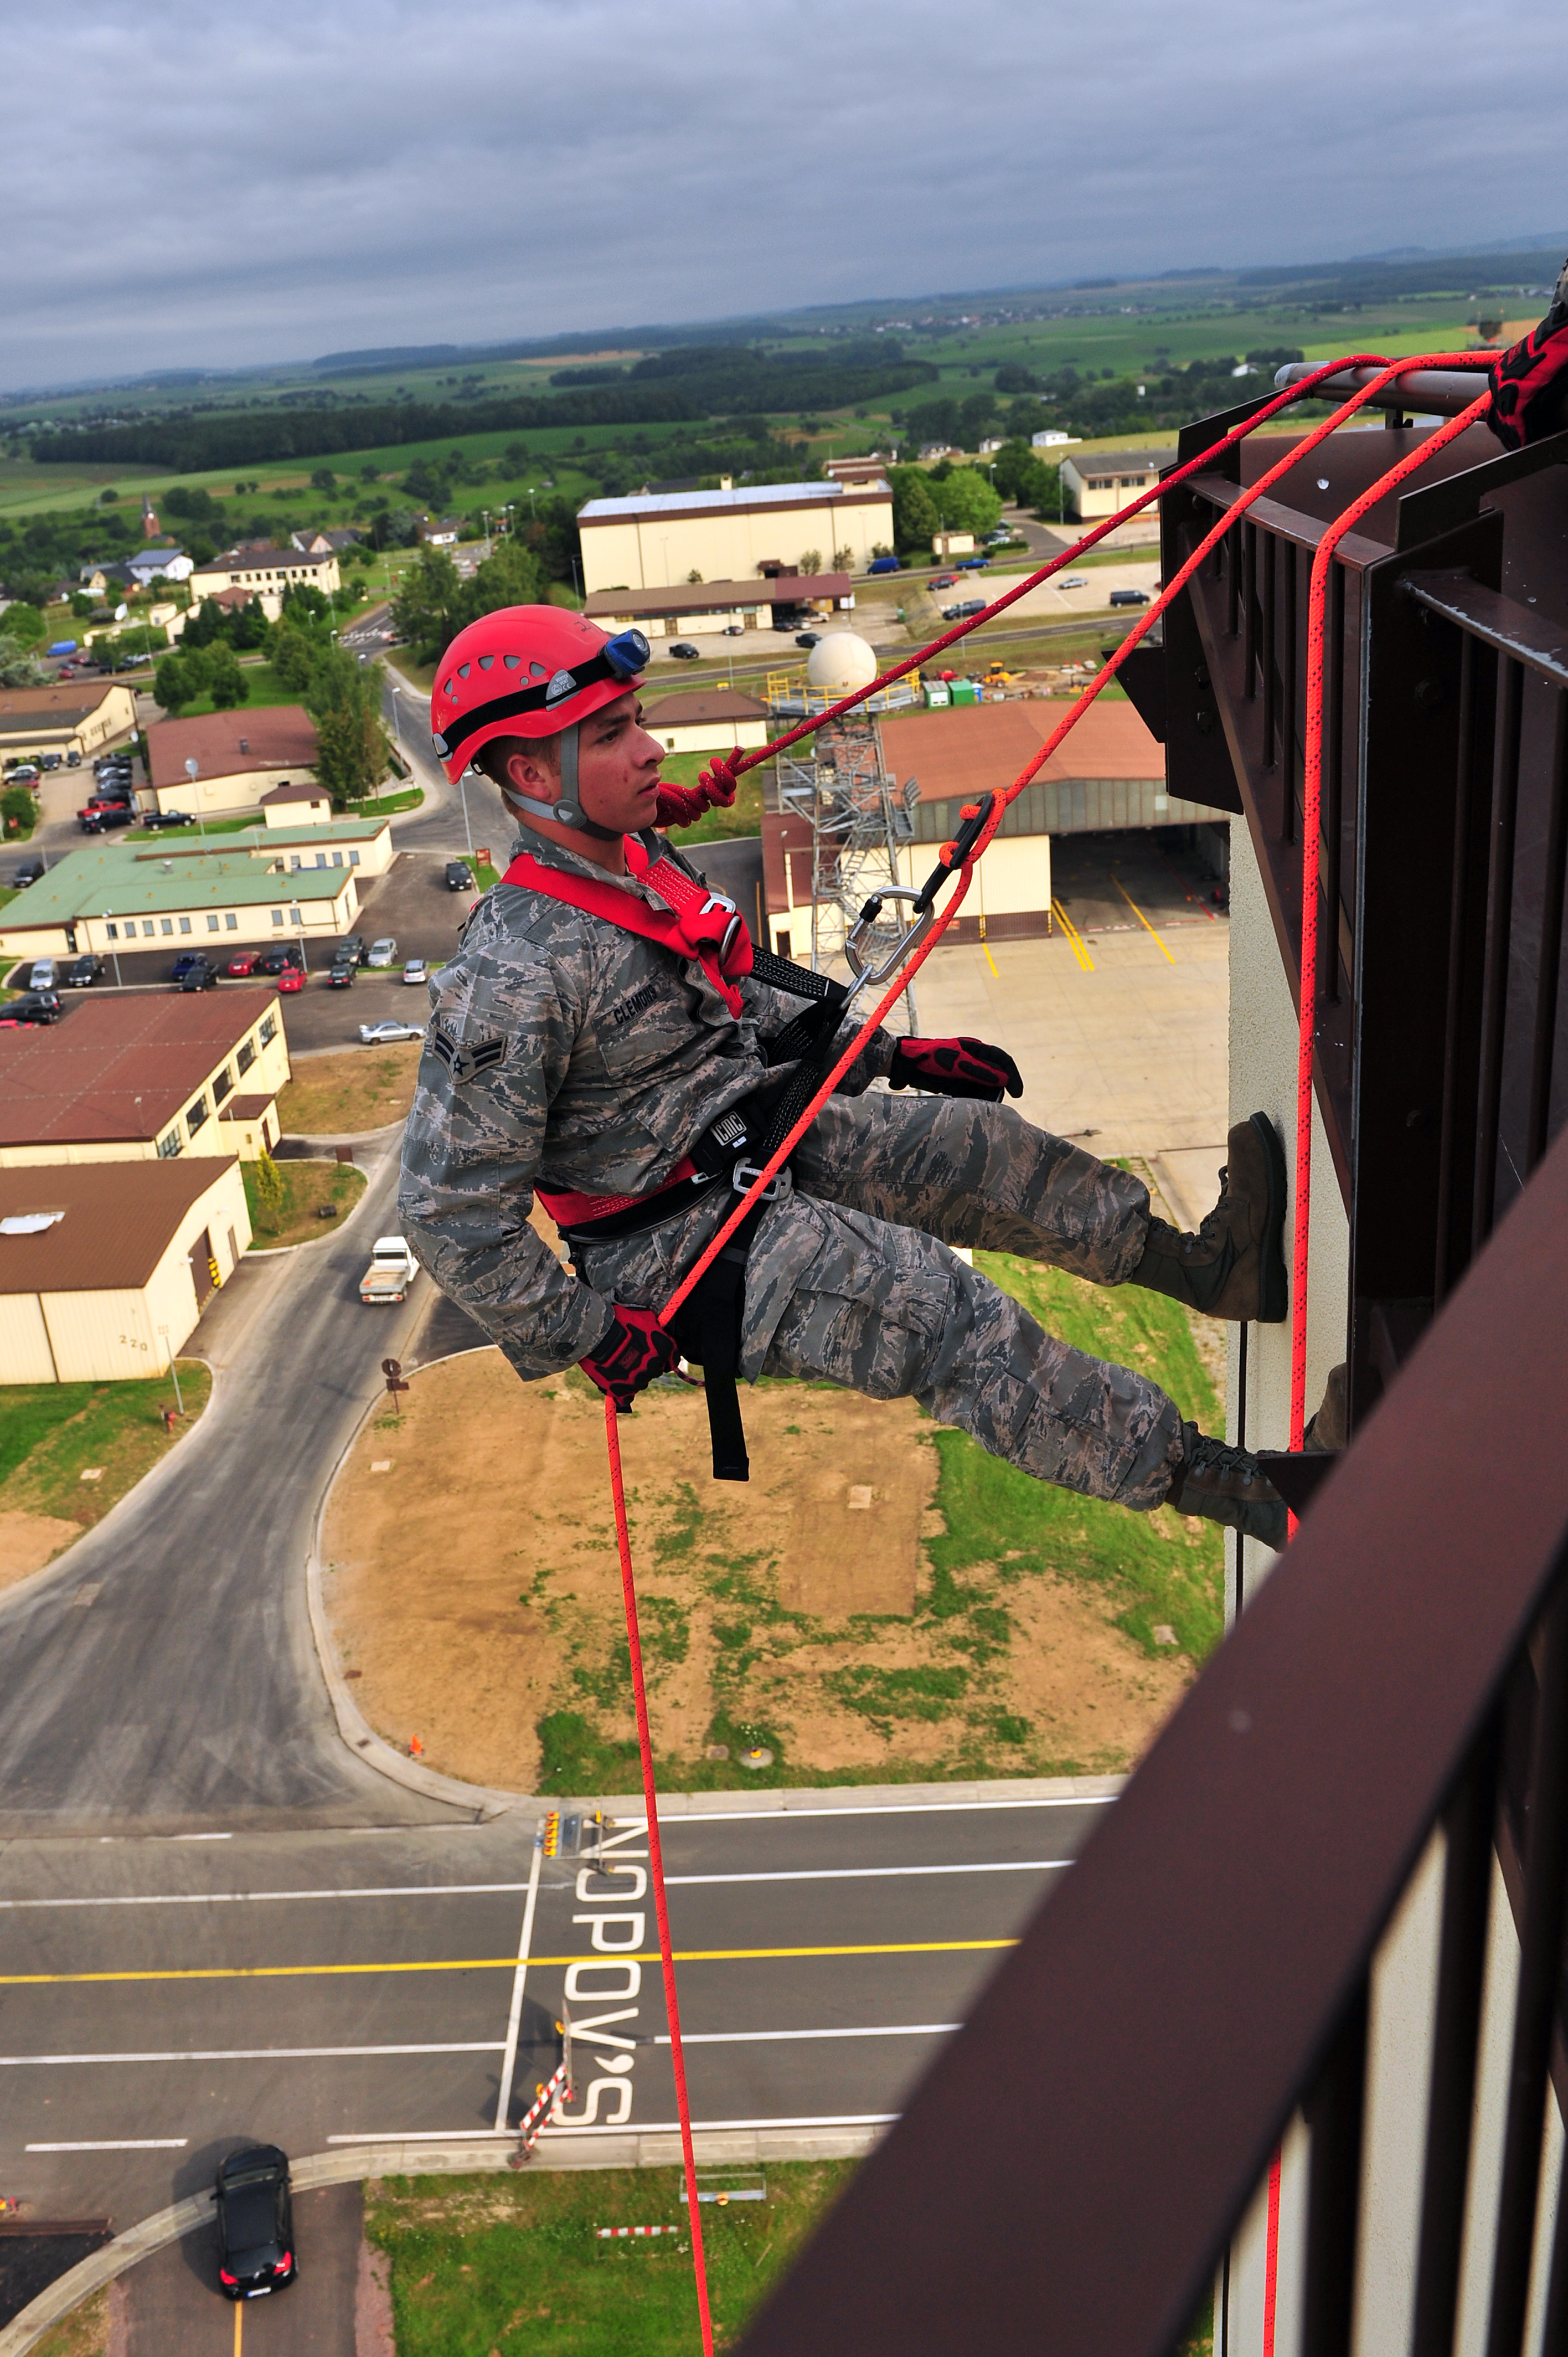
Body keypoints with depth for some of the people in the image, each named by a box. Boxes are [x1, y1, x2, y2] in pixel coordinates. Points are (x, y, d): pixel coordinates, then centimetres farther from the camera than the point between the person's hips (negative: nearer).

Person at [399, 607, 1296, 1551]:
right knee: (953, 1313, -19)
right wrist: (583, 1336, -19)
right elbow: (453, 1208, -23)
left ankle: (1207, 1265, 7)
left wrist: (890, 1055, 13)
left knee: (984, 1142, -1)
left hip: (765, 1138, 9)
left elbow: (738, 999, 19)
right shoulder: (514, 979, -26)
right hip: (679, 1242, -9)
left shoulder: (642, 863, 3)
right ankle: (1204, 1478, -11)